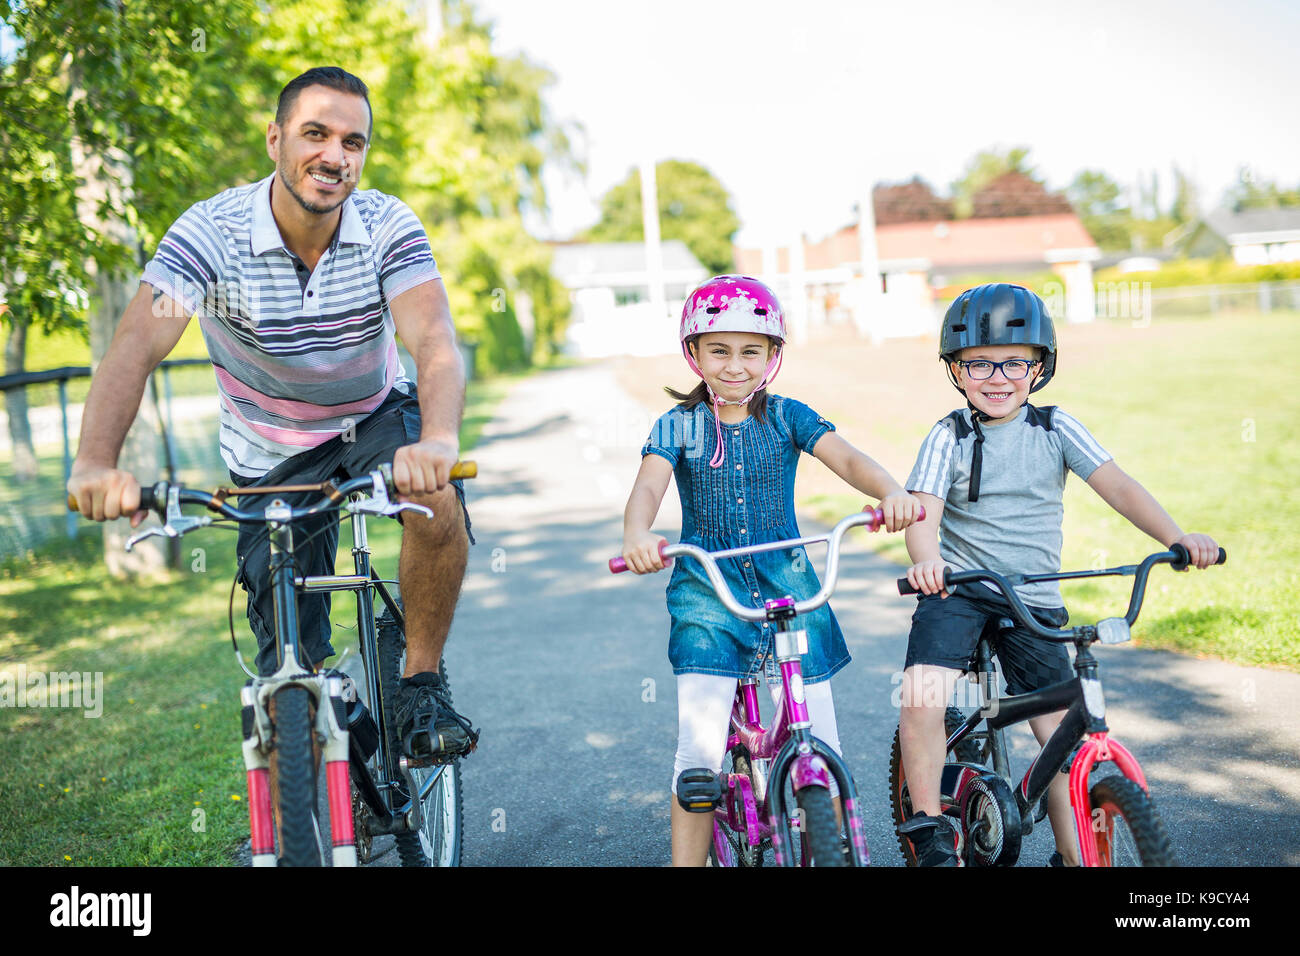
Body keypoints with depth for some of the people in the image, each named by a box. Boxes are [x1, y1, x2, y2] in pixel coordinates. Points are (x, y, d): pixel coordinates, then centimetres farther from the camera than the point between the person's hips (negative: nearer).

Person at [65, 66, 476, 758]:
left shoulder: (389, 227, -20)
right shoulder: (211, 232, -23)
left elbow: (434, 339, -34)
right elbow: (137, 344, -34)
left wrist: (438, 437, -56)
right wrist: (95, 461, -52)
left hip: (376, 420, 1)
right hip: (271, 457, 0)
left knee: (437, 499, -34)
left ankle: (421, 683, -11)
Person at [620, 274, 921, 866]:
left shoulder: (787, 417, 5)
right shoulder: (679, 425, 1)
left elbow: (846, 459, -11)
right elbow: (649, 485, -16)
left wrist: (890, 491, -33)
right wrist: (636, 535, -39)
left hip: (786, 582, 2)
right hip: (708, 587, -1)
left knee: (822, 749, 1)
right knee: (699, 752, -11)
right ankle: (687, 859, 5)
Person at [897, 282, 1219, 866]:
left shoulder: (1055, 430, 3)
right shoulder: (948, 438, -1)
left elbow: (1116, 486, -6)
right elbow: (924, 511, -14)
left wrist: (1178, 539, -22)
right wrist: (926, 559, -37)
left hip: (1034, 600, 2)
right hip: (957, 590, -2)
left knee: (1059, 731, -1)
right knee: (921, 699, -23)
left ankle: (1072, 855, 16)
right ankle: (928, 827, -4)